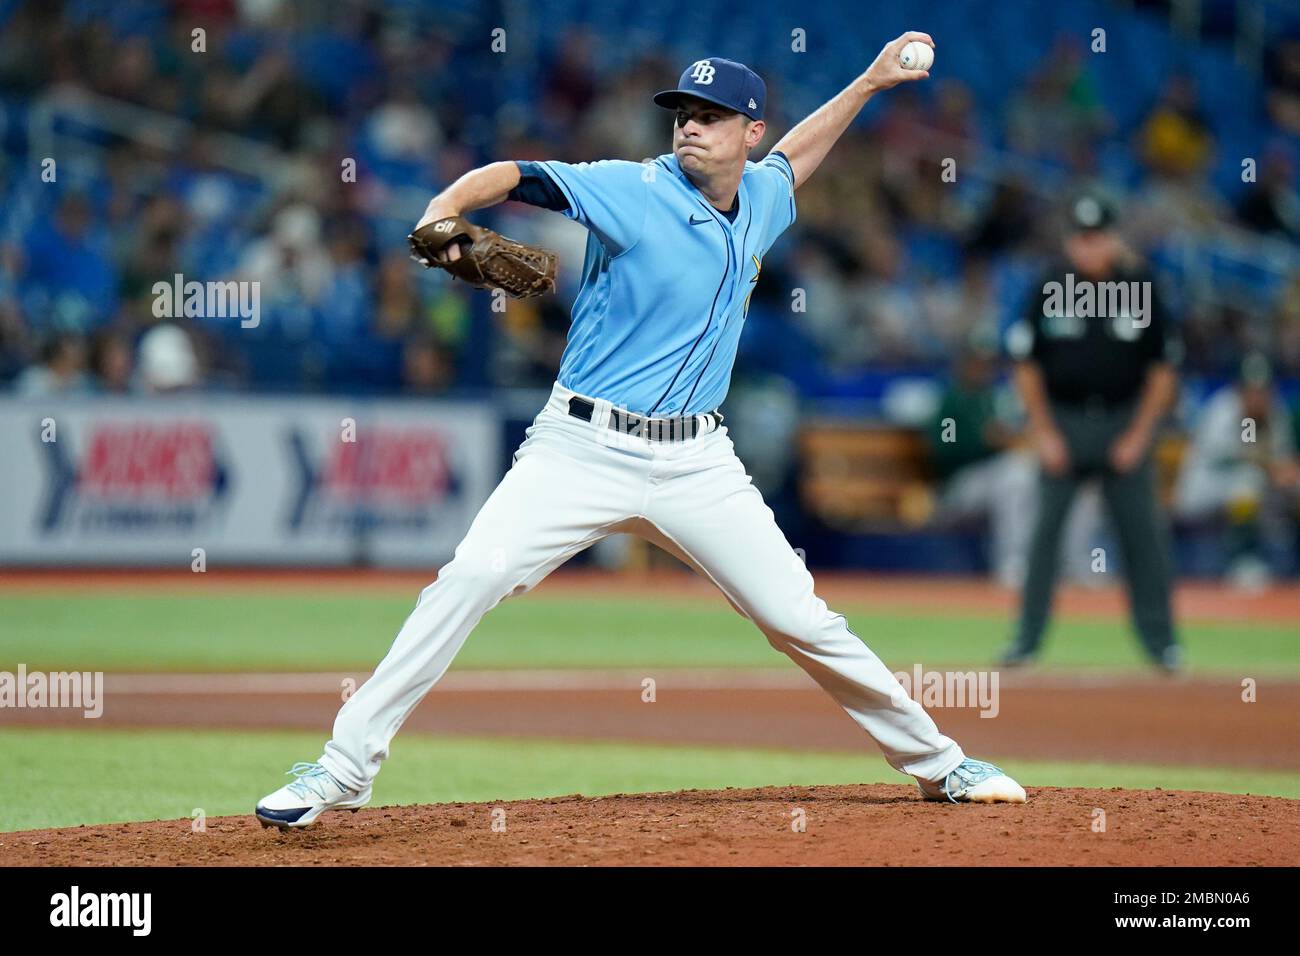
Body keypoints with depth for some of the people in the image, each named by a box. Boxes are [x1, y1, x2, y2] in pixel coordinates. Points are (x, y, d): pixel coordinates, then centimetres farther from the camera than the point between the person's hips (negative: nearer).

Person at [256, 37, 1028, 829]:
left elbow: (790, 159, 35)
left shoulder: (761, 200, 10)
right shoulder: (632, 192, -8)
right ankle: (344, 770, -18)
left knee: (802, 618, 2)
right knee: (471, 579, -22)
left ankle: (938, 763, 19)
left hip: (697, 463, 4)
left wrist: (869, 84, 33)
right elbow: (511, 176, -18)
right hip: (582, 449, -4)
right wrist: (440, 215, -37)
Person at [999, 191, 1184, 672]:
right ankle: (1027, 638, 5)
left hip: (1125, 422, 0)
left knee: (1144, 532, -1)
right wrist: (1043, 433, -3)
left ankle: (1160, 640, 7)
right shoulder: (1050, 289, -4)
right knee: (1045, 529, -1)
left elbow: (1162, 367, 2)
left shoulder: (1140, 288, -4)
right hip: (1062, 420, 0)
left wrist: (1139, 434, -3)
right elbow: (1026, 364, 2)